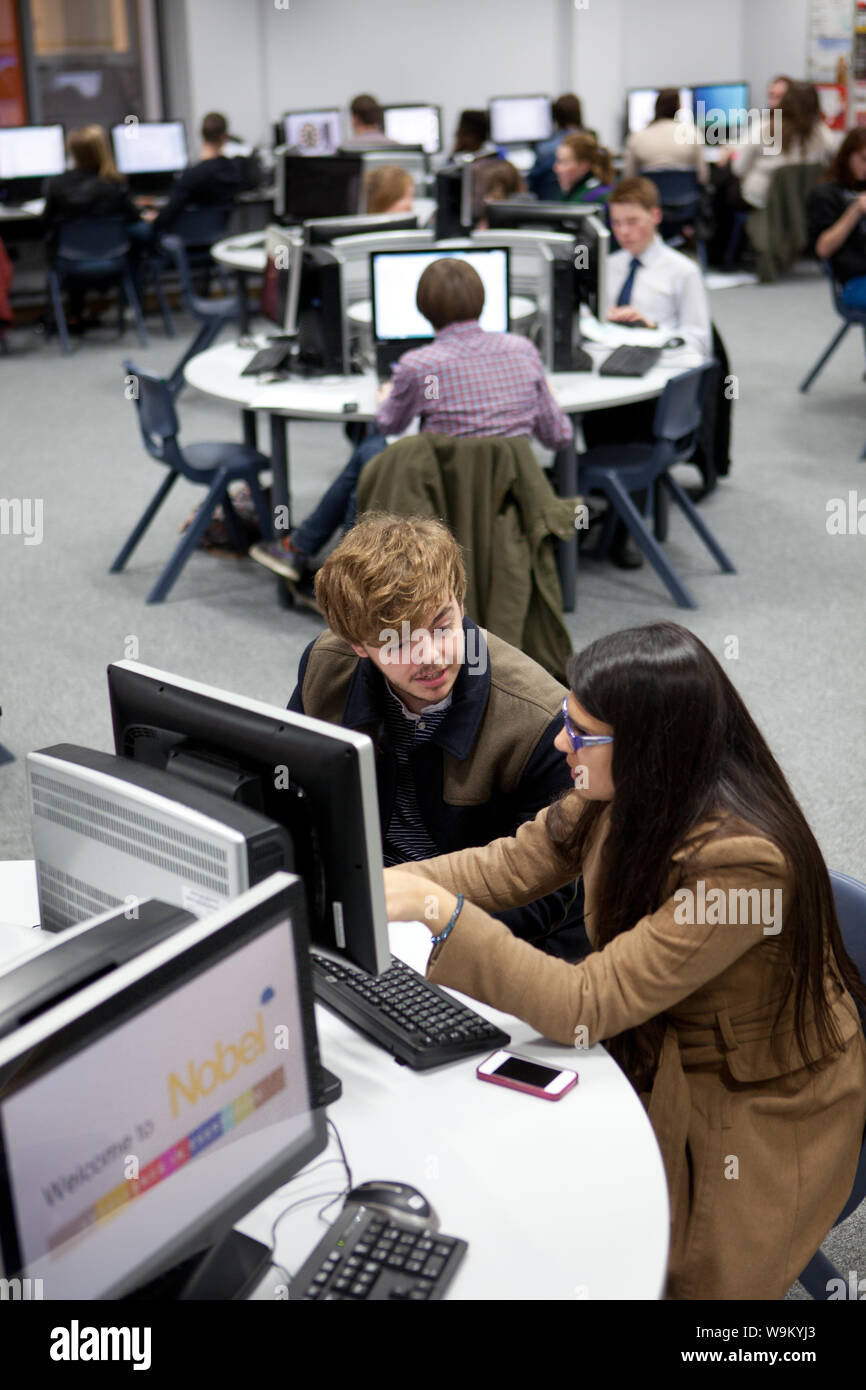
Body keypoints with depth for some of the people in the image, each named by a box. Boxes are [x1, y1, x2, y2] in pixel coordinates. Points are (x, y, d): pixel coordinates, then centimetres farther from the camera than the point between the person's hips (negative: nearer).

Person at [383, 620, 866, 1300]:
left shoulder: (742, 860, -35)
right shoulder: (631, 794, -12)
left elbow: (583, 1007, -34)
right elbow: (510, 865, 1)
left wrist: (441, 911, -35)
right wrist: (375, 884, -11)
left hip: (755, 1111, -6)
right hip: (649, 1049, 7)